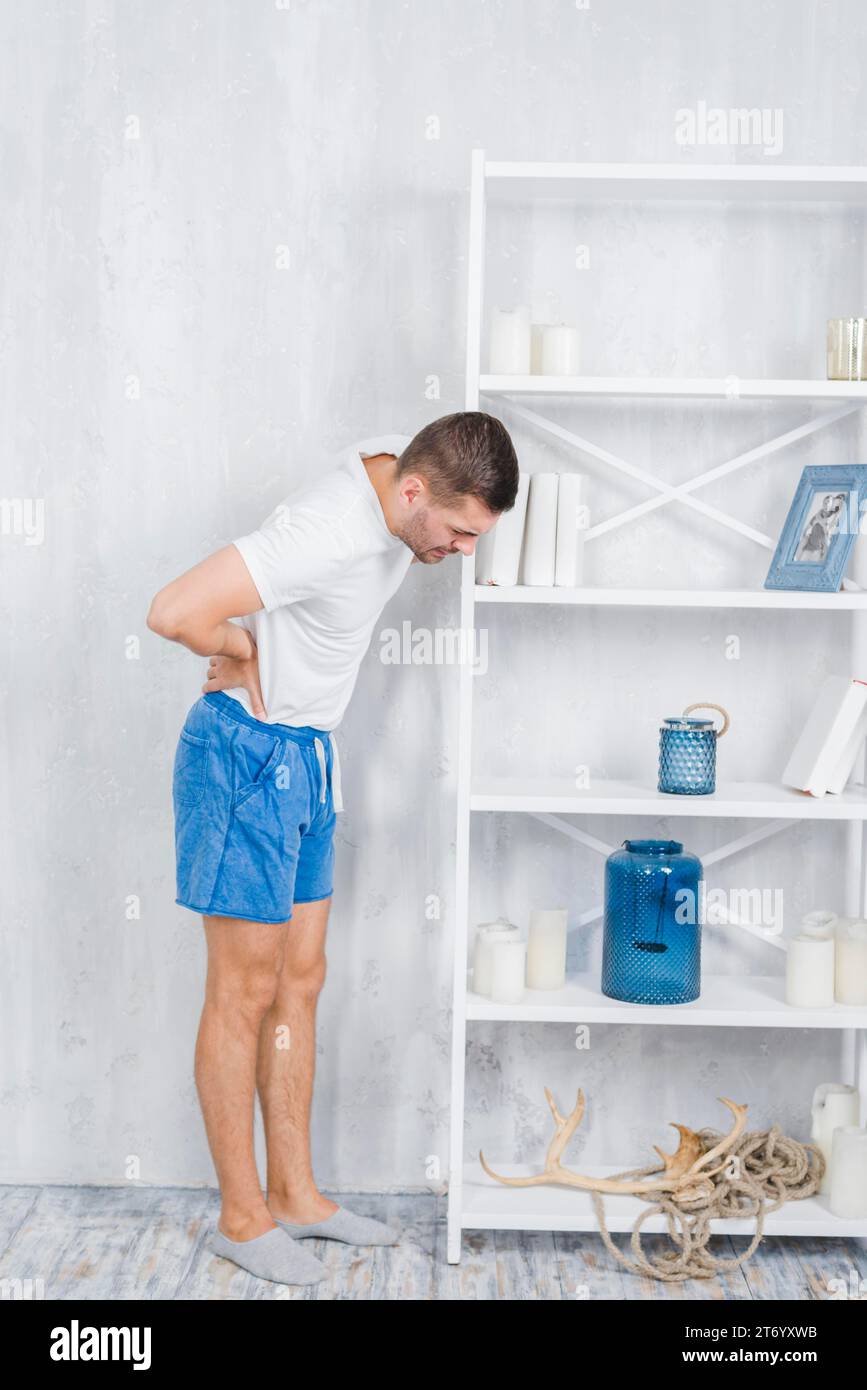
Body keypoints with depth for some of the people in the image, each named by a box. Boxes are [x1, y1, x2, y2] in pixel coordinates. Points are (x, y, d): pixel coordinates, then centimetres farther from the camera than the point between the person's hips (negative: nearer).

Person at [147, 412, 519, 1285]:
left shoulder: (399, 465, -2)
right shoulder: (329, 533, -29)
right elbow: (173, 613, -34)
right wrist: (244, 648, -15)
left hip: (304, 755, 9)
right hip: (246, 755, -9)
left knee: (299, 982, 13)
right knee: (245, 993, 0)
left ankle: (295, 1195, 24)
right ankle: (241, 1216, 14)